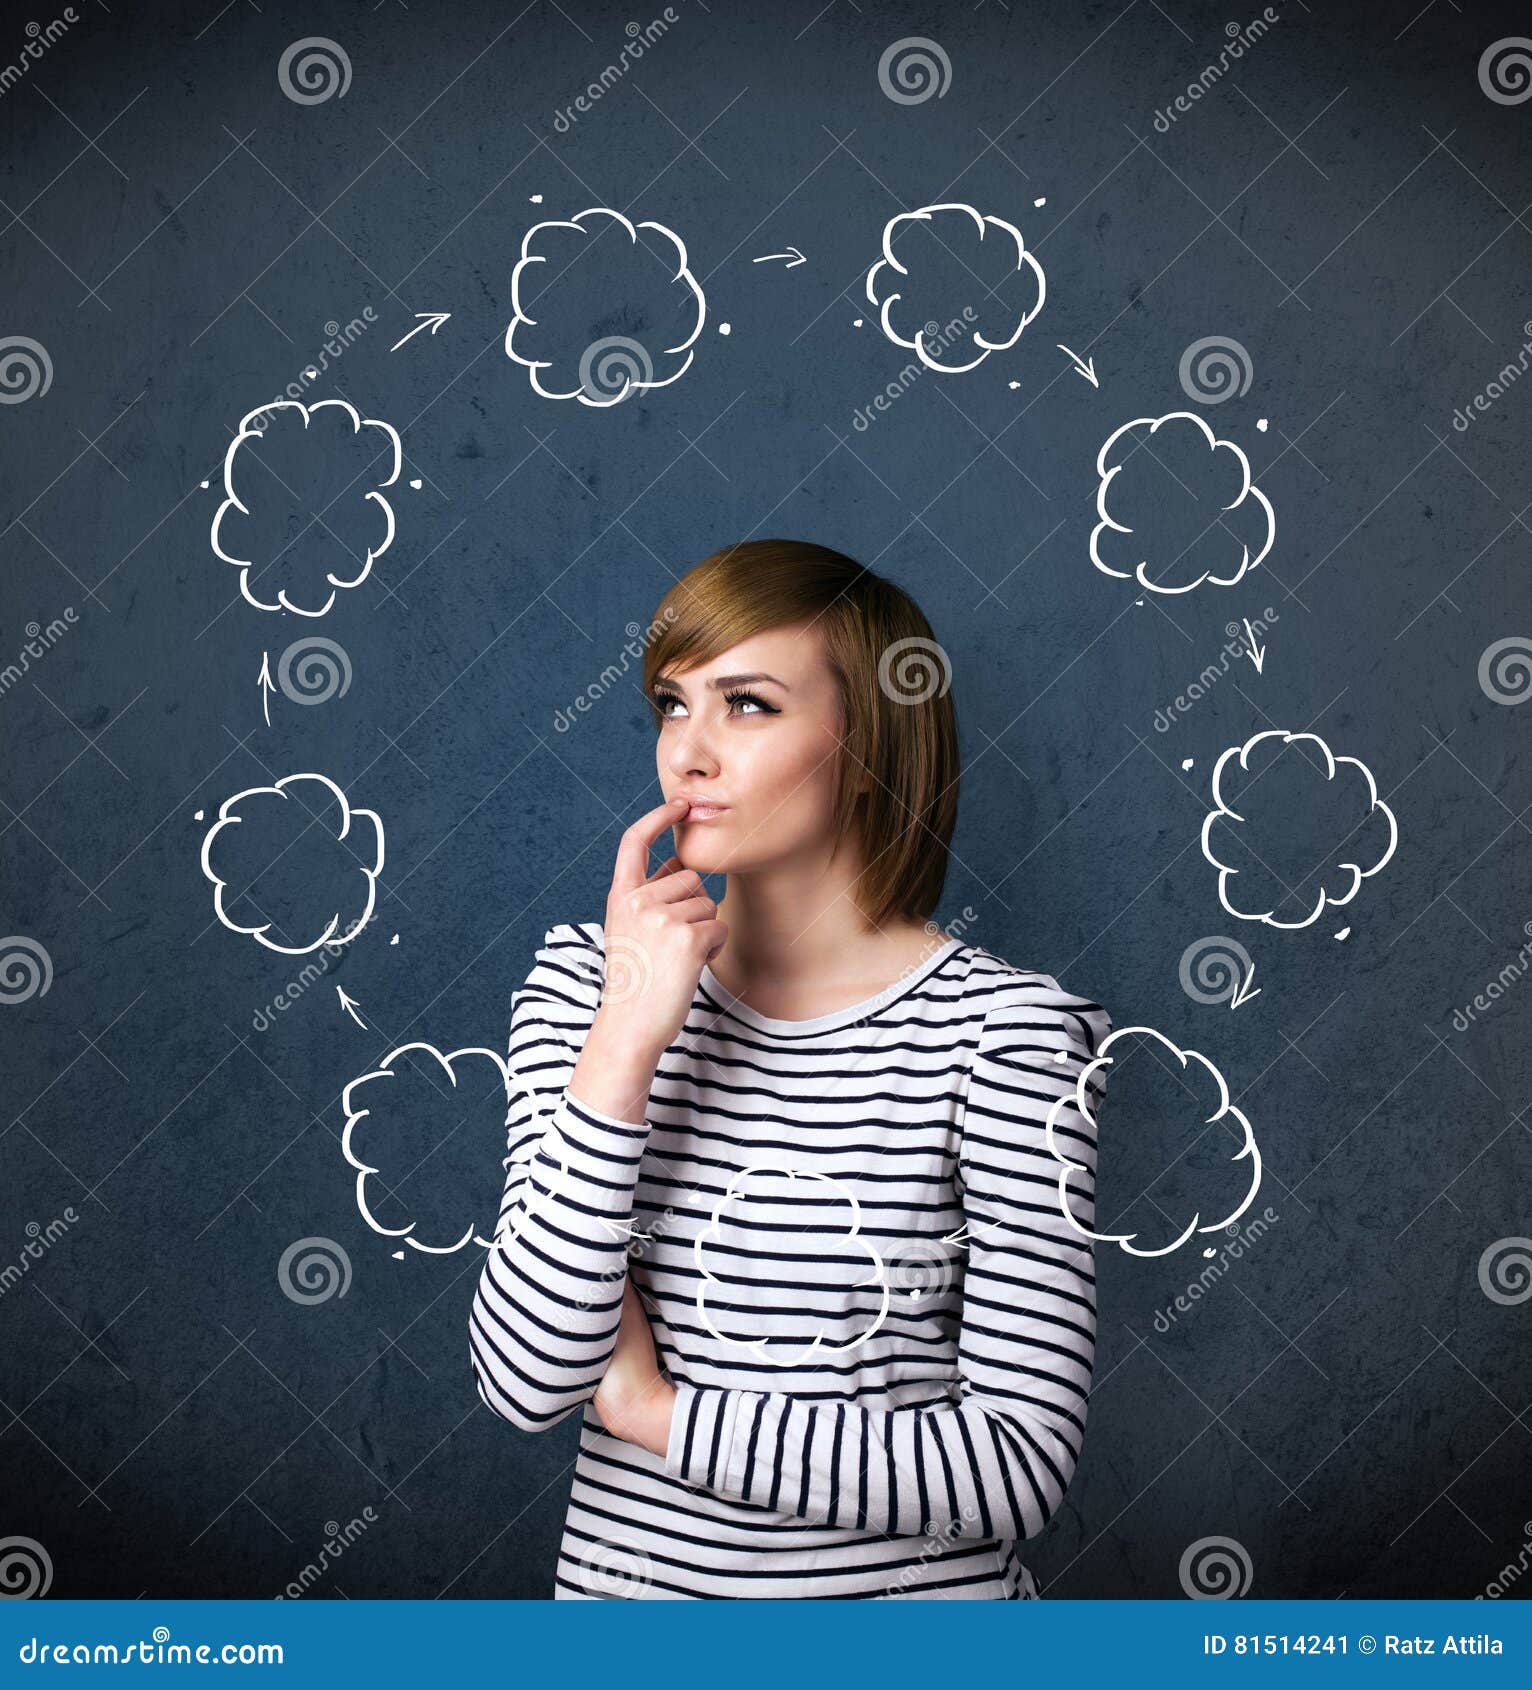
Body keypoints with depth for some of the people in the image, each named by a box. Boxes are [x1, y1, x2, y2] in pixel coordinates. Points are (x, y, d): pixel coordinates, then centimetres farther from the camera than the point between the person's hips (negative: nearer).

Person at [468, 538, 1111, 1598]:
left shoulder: (1003, 1026, -15)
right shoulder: (583, 982, -6)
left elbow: (1024, 1464, -18)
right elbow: (525, 1384, -14)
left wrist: (655, 1409, -15)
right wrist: (626, 1045, -22)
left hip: (917, 1588, -2)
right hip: (623, 1569, 2)